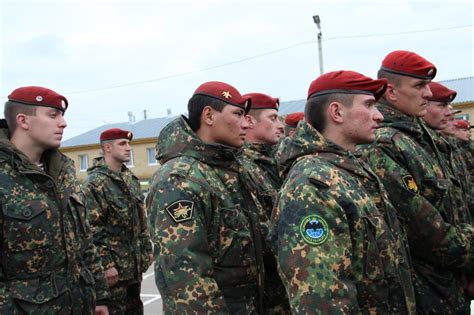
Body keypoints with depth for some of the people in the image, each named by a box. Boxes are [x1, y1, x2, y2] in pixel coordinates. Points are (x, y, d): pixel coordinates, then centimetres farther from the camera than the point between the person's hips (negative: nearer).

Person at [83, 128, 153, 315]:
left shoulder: (131, 179, 12)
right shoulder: (95, 182, -13)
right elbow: (93, 229, -18)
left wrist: (147, 249, 14)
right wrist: (106, 264, -20)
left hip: (135, 262, 8)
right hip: (113, 264, -7)